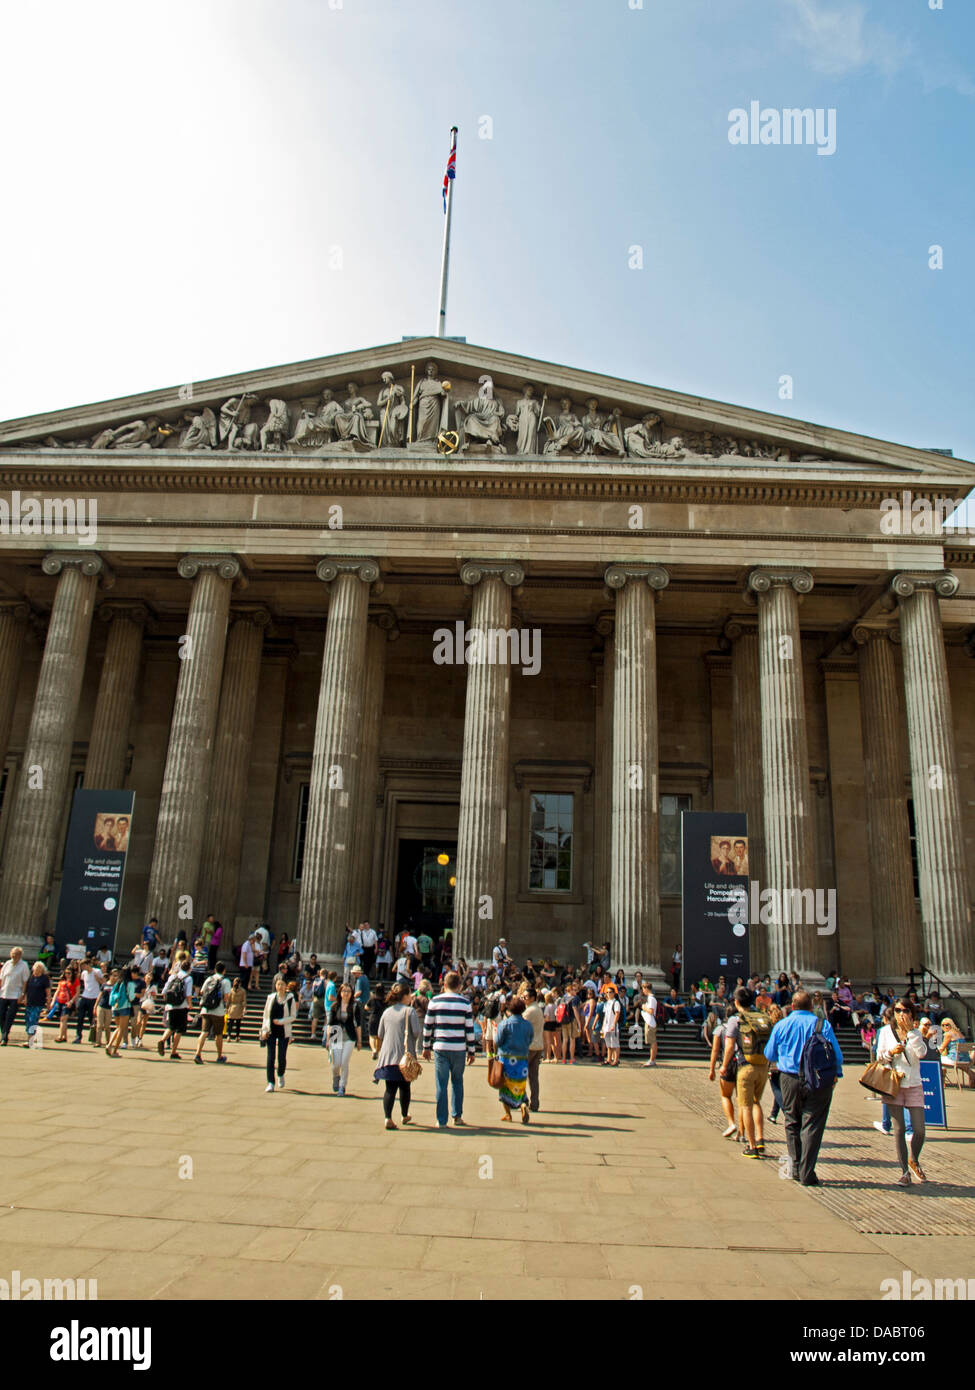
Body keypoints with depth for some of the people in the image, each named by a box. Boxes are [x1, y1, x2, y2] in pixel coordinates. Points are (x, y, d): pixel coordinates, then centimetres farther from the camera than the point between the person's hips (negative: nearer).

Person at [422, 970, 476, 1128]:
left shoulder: (435, 1001, -1)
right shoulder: (465, 1003, -1)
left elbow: (427, 1026, 4)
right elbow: (469, 1029, 0)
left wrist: (426, 1047, 14)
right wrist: (471, 1051, 8)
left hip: (440, 1048, 0)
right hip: (459, 1049, 1)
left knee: (441, 1084, 5)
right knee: (457, 1081, 18)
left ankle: (441, 1121, 6)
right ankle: (457, 1115, 21)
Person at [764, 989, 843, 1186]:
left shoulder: (781, 1025, 0)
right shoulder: (823, 1024, -6)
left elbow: (769, 1055, 8)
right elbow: (836, 1054, -4)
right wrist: (836, 1074, 13)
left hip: (790, 1079, 2)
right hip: (820, 1080, -1)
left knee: (792, 1123, 16)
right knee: (812, 1126, 2)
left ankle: (795, 1167, 21)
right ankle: (806, 1174, 1)